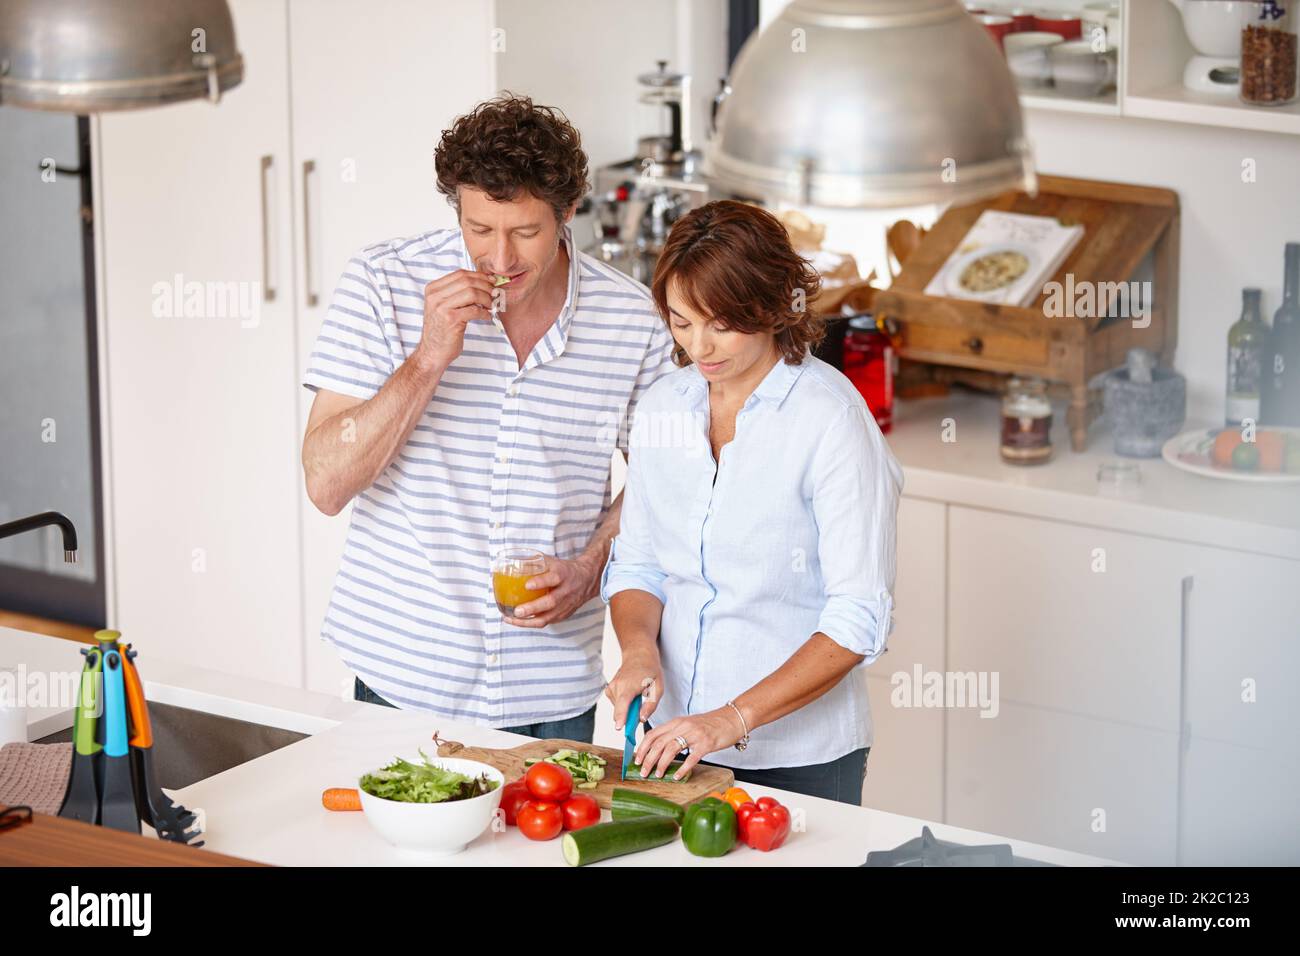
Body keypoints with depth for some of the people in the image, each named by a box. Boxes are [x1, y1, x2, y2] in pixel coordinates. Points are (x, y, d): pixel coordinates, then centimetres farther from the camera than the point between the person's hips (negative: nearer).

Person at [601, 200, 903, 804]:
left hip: (798, 758, -5)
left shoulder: (831, 419, -14)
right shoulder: (663, 407, 4)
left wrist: (733, 718, -23)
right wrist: (639, 649, -9)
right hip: (674, 739, 5)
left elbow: (858, 619, -17)